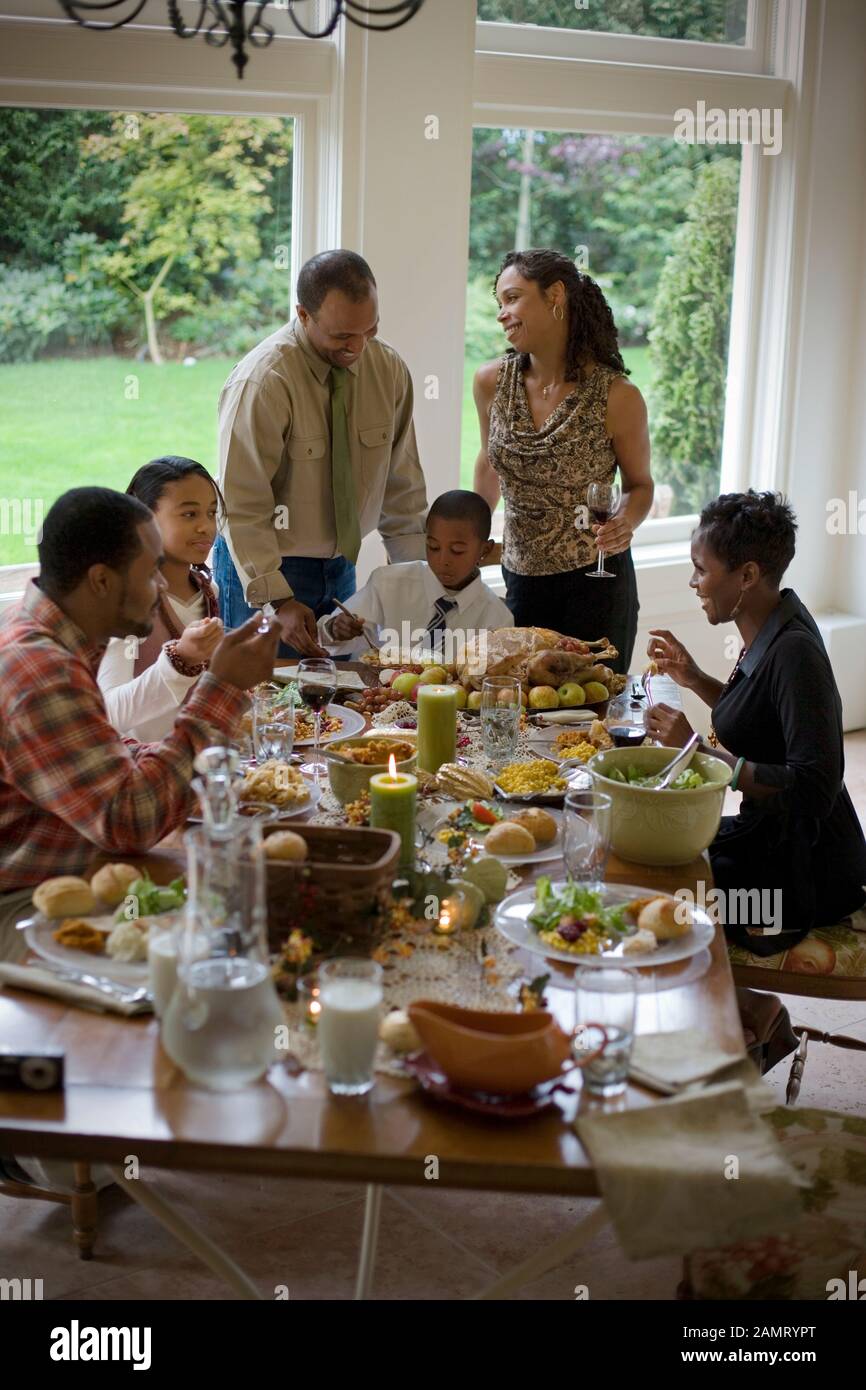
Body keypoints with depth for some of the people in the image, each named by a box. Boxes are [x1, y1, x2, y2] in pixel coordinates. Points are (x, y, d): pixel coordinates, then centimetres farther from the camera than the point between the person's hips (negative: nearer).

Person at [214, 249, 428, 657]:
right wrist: (276, 599, -25)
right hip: (267, 567, -5)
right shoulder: (261, 381, -21)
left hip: (341, 569, 6)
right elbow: (243, 504, -20)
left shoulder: (389, 369, -3)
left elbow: (401, 486, 4)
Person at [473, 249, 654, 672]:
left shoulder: (617, 397, -14)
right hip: (520, 580, 4)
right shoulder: (492, 382, -2)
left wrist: (625, 522, -21)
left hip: (594, 587, -3)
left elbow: (639, 483, 1)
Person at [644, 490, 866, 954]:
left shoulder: (795, 653, -25)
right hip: (769, 838, 9)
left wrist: (700, 751, -28)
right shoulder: (771, 631, 3)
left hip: (806, 872, -9)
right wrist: (693, 678, 6)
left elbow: (814, 789, -29)